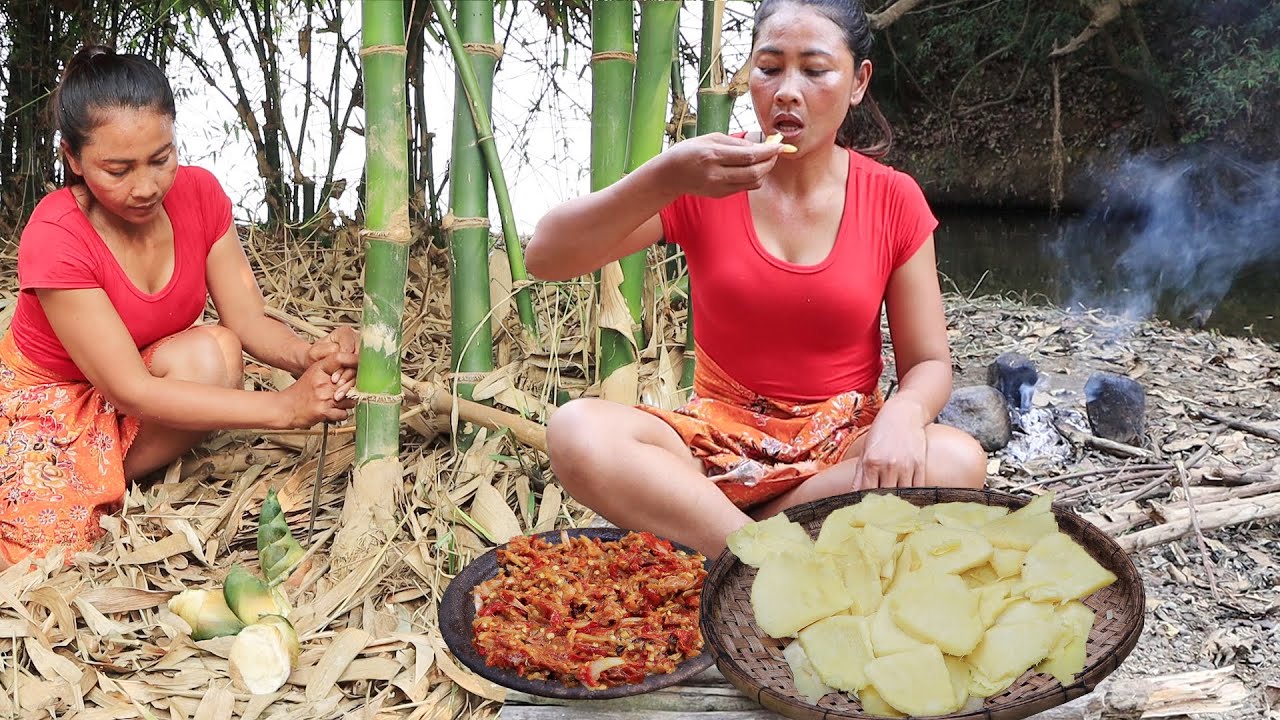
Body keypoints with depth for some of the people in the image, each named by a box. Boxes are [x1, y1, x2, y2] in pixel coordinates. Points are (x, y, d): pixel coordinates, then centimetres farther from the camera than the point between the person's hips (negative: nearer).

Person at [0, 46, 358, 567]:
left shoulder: (199, 194, -14)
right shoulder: (54, 238, -29)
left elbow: (248, 321, -15)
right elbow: (130, 391, -31)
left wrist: (307, 358, -39)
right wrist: (284, 408, -38)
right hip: (49, 400, -4)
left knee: (214, 352, -29)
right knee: (53, 549, -27)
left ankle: (108, 481, -7)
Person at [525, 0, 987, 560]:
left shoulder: (893, 201, -2)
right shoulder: (703, 179, -3)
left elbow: (928, 363, 1)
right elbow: (544, 257, -12)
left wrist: (902, 413, -24)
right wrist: (662, 180, -27)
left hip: (842, 447, 1)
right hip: (719, 440, -1)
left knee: (958, 463, -31)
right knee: (578, 431, -29)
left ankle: (705, 531, -21)